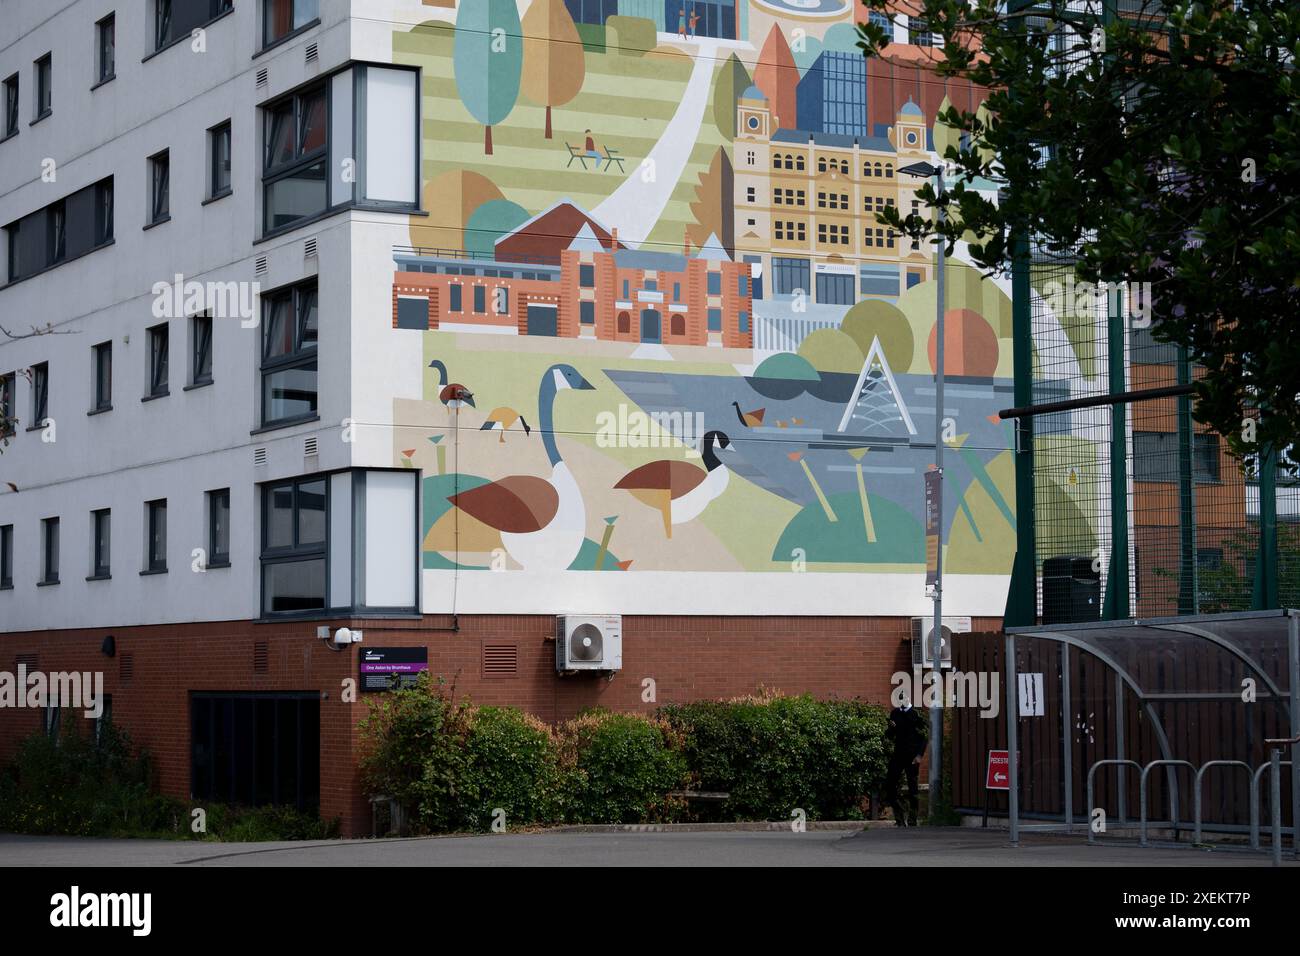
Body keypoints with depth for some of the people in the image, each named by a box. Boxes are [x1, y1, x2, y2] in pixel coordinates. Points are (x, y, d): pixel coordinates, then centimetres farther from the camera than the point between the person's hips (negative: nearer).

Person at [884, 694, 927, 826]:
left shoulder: (916, 714, -3)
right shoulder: (895, 713, 11)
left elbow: (923, 736, -4)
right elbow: (890, 736, 16)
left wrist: (919, 755, -13)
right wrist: (890, 729, -6)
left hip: (912, 756, -5)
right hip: (898, 754, 5)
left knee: (912, 788, -3)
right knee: (889, 785, -2)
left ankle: (912, 820, 2)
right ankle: (899, 817, 8)